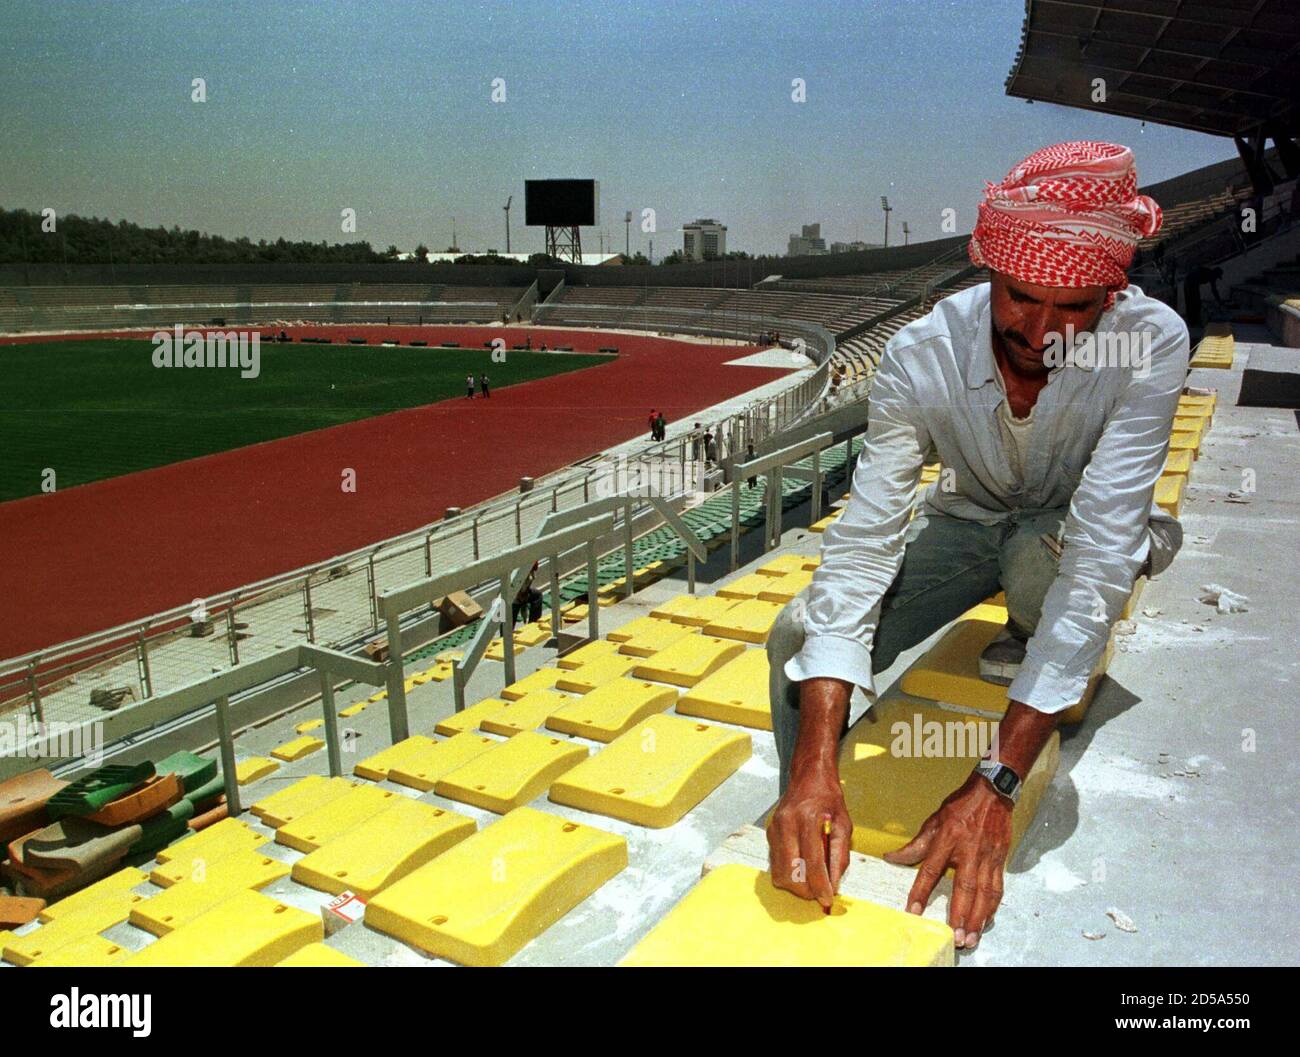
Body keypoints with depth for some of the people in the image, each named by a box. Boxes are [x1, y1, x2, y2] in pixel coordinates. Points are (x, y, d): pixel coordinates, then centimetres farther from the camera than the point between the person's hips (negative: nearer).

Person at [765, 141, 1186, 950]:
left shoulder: (1152, 344, -31)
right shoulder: (921, 356, -28)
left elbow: (1098, 556, -38)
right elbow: (862, 543, -33)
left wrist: (996, 783, -46)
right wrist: (813, 767, -45)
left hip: (1073, 528, -1)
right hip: (967, 518, 1)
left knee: (1041, 563, -37)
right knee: (798, 638, -21)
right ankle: (805, 840, 3)